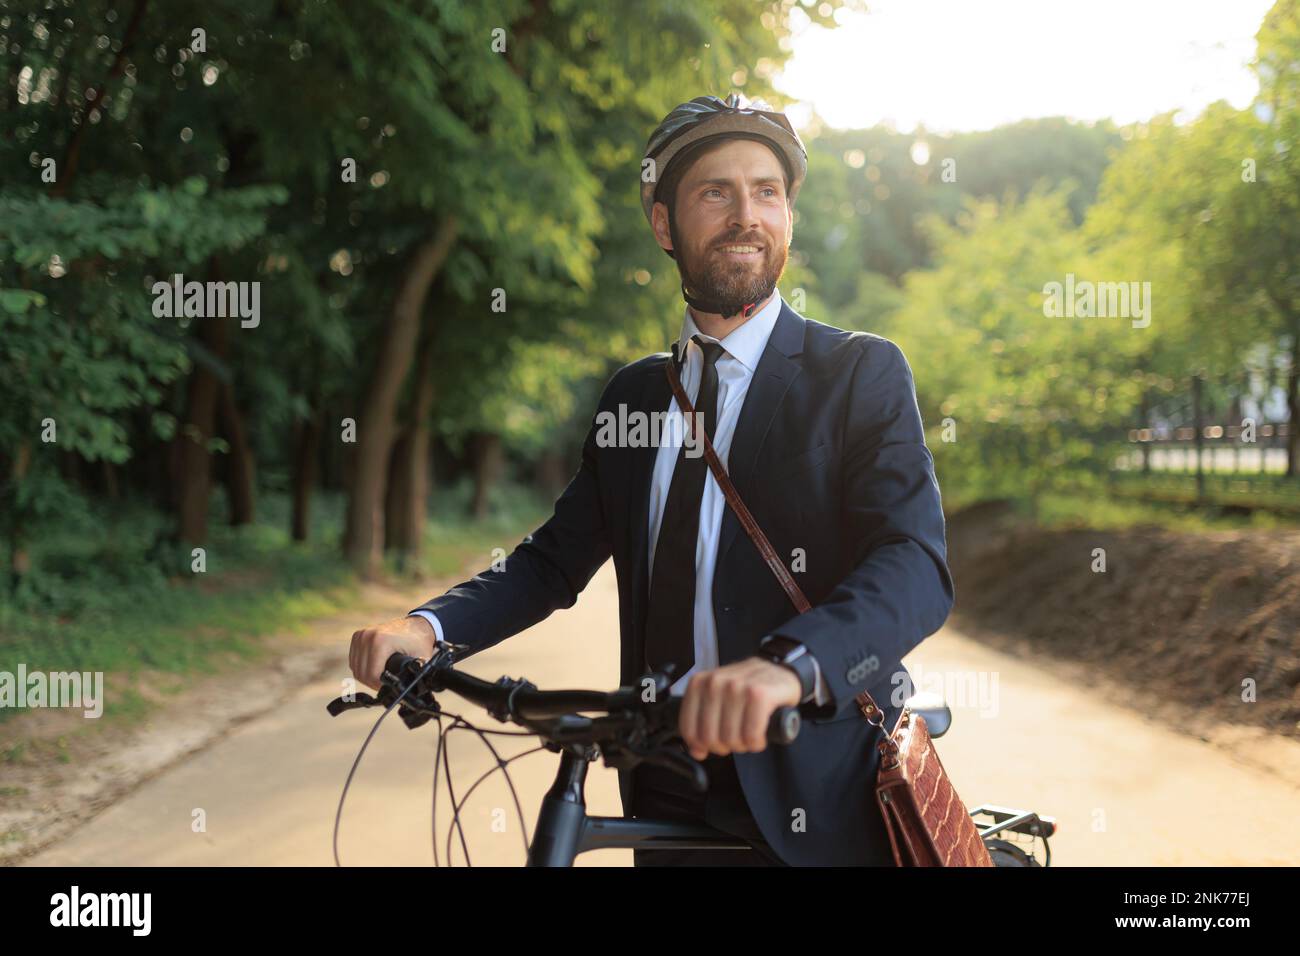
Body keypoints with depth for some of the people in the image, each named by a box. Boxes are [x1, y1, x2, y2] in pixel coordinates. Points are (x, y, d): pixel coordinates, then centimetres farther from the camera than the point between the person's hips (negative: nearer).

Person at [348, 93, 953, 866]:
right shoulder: (634, 392, 9)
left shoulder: (862, 373, -6)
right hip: (667, 800, 4)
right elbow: (557, 556, 5)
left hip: (817, 809, -4)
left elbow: (916, 566, -20)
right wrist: (428, 626, -14)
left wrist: (789, 666, -39)